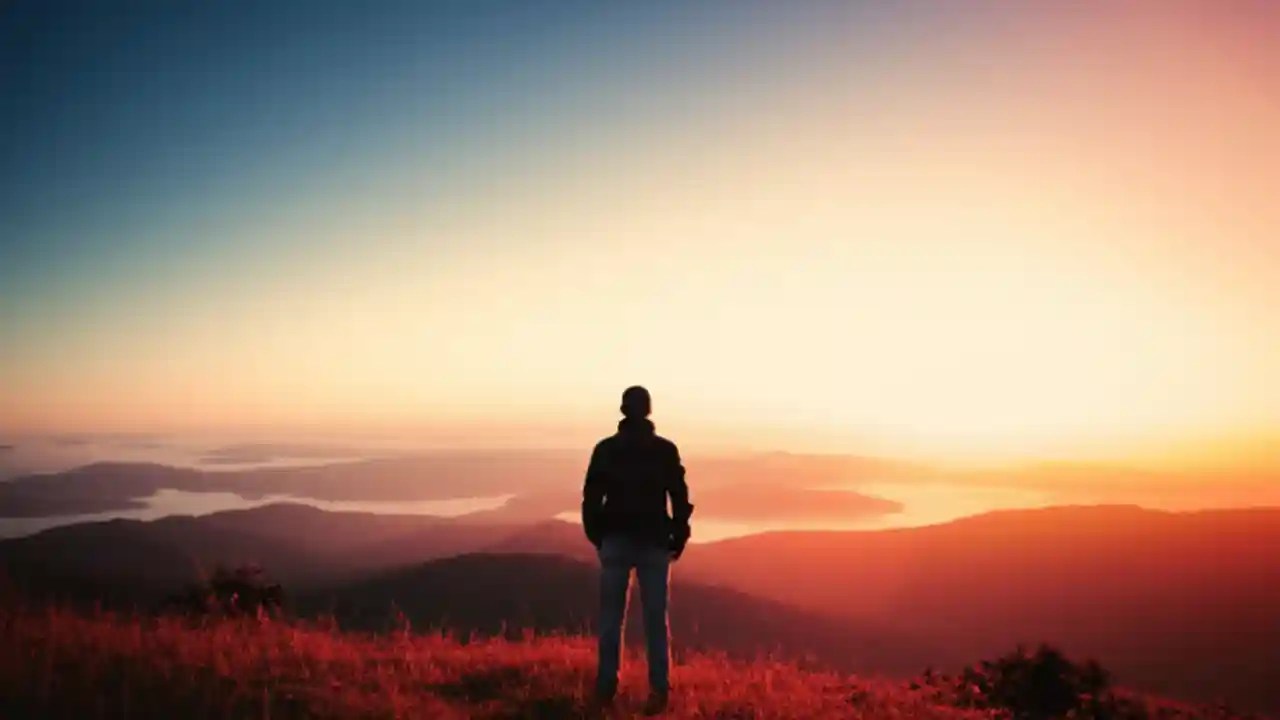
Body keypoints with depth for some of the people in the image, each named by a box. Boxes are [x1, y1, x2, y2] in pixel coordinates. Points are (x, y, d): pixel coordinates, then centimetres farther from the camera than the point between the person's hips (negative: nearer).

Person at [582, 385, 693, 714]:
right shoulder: (666, 450, -1)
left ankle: (607, 686, 8)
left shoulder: (605, 449, 0)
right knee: (655, 618, 4)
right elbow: (680, 498, -3)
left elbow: (591, 497, 0)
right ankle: (658, 689, 1)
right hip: (654, 543, 0)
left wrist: (597, 537, 11)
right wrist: (678, 537, 7)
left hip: (616, 541, 0)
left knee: (611, 617, 8)